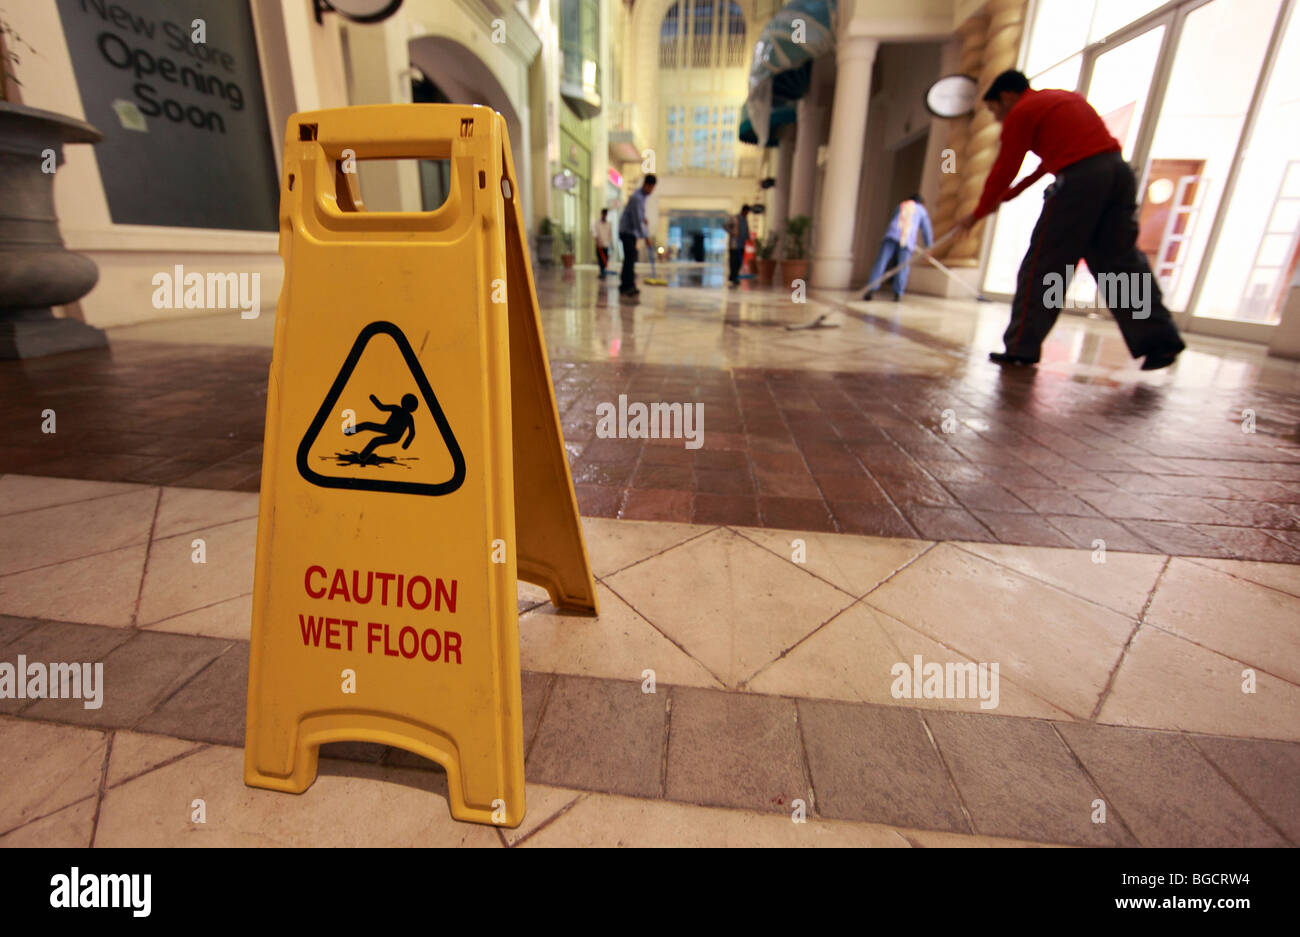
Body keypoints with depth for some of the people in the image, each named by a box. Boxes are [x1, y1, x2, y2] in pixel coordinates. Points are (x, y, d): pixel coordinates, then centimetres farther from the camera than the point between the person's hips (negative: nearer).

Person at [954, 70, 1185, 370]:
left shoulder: (1021, 112, 5)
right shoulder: (1067, 98, 29)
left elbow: (1003, 171, 3)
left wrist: (977, 214, 14)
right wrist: (1007, 196, 35)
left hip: (1080, 179, -8)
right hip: (1119, 169, 8)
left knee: (1043, 265, -2)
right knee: (1121, 260, 9)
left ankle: (1021, 348, -2)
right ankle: (1159, 340, 6)